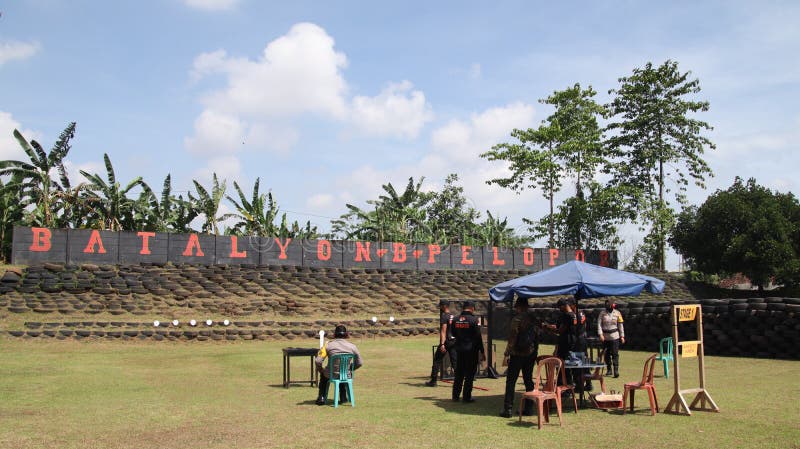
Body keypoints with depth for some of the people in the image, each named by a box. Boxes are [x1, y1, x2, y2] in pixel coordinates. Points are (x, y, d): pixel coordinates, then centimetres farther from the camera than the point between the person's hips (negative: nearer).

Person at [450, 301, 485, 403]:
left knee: (459, 373, 14)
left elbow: (454, 334, 14)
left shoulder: (456, 320, 3)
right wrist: (482, 352, -7)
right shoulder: (474, 319, -12)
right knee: (469, 374, 2)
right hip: (471, 350, -5)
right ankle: (467, 397, 4)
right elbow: (478, 337, -12)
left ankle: (455, 395, 19)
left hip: (459, 349, 5)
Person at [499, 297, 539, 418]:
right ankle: (529, 408, 14)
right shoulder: (533, 319, 7)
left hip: (517, 354, -6)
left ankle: (507, 409, -3)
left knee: (511, 381, -1)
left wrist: (506, 354, -13)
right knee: (528, 380, 13)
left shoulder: (517, 319, -12)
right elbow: (537, 337, 13)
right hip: (531, 354, 6)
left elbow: (512, 338, -16)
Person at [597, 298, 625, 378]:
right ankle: (608, 370, 18)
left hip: (615, 336, -2)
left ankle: (616, 370, -8)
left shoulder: (617, 313, 2)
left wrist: (622, 336, 3)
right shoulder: (602, 313, 1)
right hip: (605, 337, 2)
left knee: (615, 354, -8)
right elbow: (599, 324, -2)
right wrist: (600, 334, -12)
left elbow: (620, 325, 6)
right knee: (606, 354, 8)